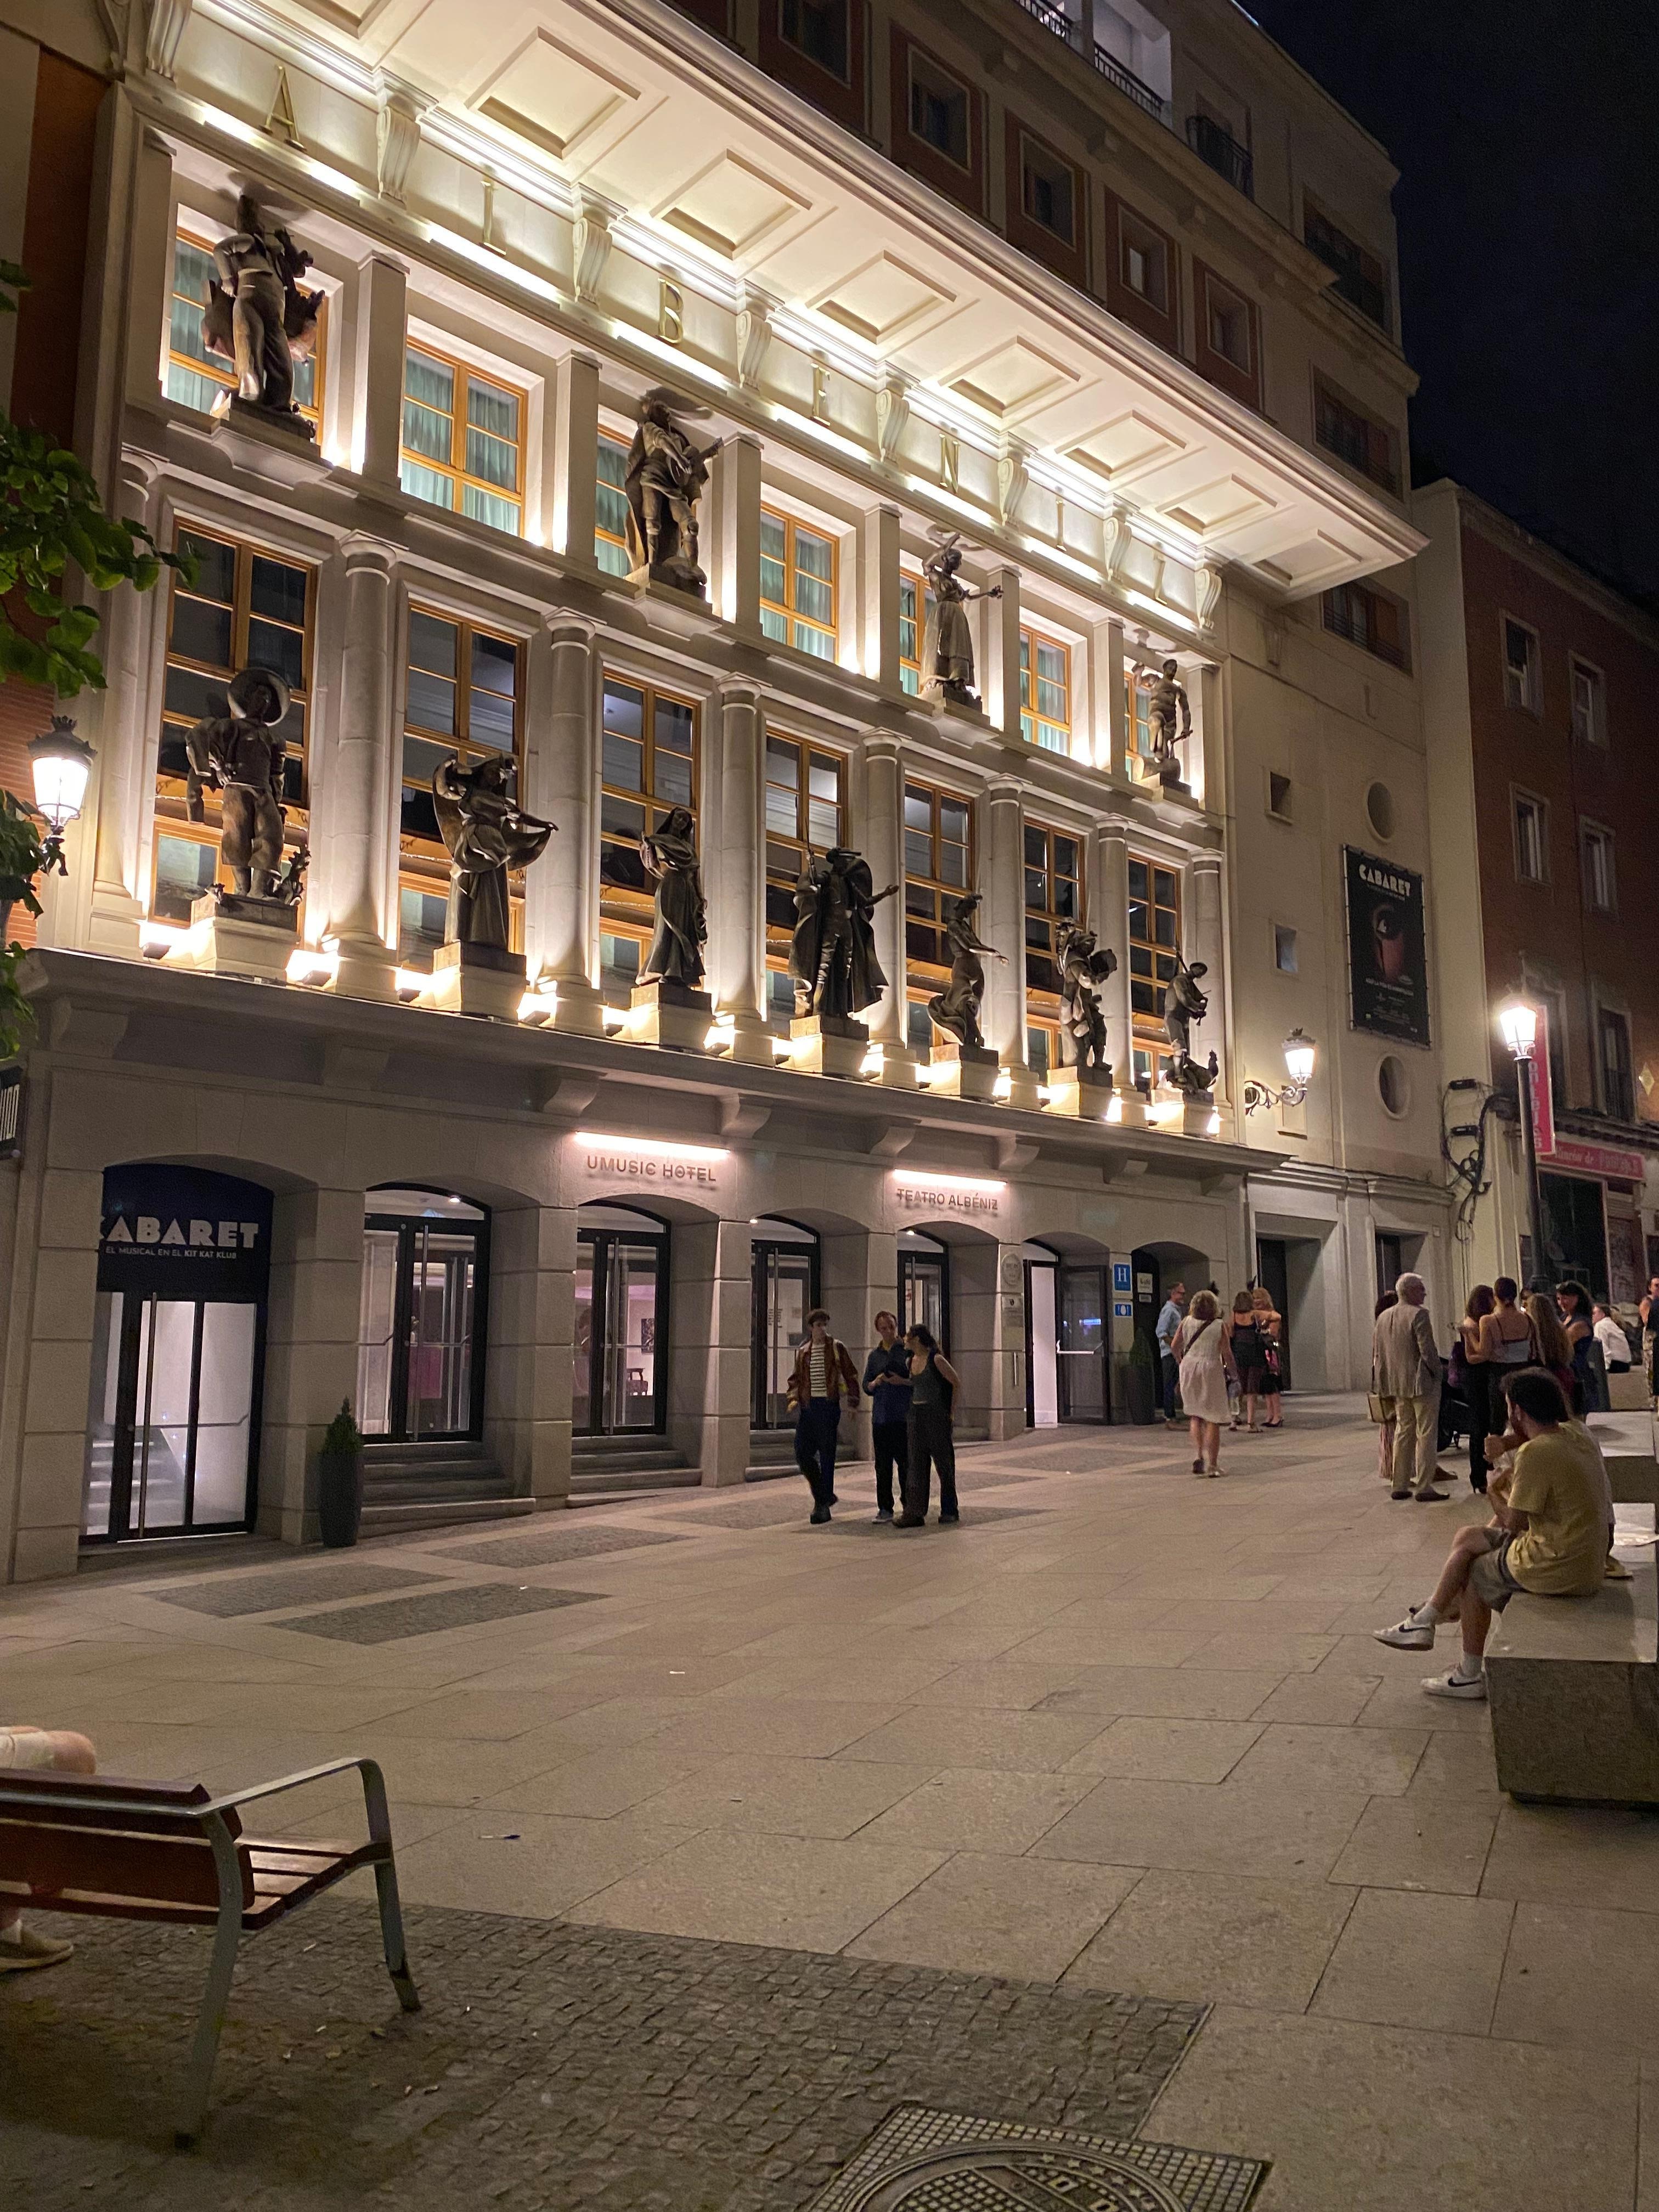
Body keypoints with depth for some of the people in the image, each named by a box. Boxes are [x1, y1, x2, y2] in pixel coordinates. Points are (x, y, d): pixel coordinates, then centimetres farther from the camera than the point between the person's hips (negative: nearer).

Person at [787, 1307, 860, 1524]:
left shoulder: (836, 1347, 3)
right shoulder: (802, 1352, 14)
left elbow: (850, 1375, 4)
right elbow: (796, 1379, 19)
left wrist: (853, 1402, -4)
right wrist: (793, 1400, 2)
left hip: (828, 1406, -4)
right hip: (807, 1407, 4)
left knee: (827, 1456, -3)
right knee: (802, 1454, 2)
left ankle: (823, 1505, 3)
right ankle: (824, 1496, 21)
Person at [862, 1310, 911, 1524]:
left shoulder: (908, 1351, 3)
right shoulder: (875, 1356, 15)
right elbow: (866, 1388, 16)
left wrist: (902, 1381, -13)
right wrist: (875, 1383, -4)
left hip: (903, 1416, -3)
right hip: (880, 1416, 4)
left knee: (904, 1462, -3)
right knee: (883, 1464, 2)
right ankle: (885, 1508, 6)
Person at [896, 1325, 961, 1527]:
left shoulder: (936, 1360, -12)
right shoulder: (911, 1361, 10)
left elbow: (957, 1383, -8)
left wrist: (951, 1411, -4)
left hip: (936, 1416, -7)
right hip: (916, 1416, 7)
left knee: (944, 1463, 4)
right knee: (916, 1464, 2)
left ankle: (950, 1510, 15)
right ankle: (914, 1512, 1)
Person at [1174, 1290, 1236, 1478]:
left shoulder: (1187, 1322, 0)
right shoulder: (1219, 1326, -8)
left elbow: (1176, 1346, 5)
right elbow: (1227, 1353, -7)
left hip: (1189, 1369, 3)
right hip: (1211, 1370, -3)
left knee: (1195, 1415, 15)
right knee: (1213, 1419, 5)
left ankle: (1198, 1455, -4)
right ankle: (1212, 1464, 6)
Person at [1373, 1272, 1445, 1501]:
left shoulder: (1383, 1317, 10)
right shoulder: (1419, 1315, -14)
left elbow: (1376, 1354, 12)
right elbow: (1427, 1350, -19)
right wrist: (1437, 1374, -5)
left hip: (1397, 1385, 7)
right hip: (1422, 1383, -7)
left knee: (1403, 1432, 15)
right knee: (1426, 1434, -1)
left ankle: (1400, 1486, 17)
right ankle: (1424, 1488, -1)